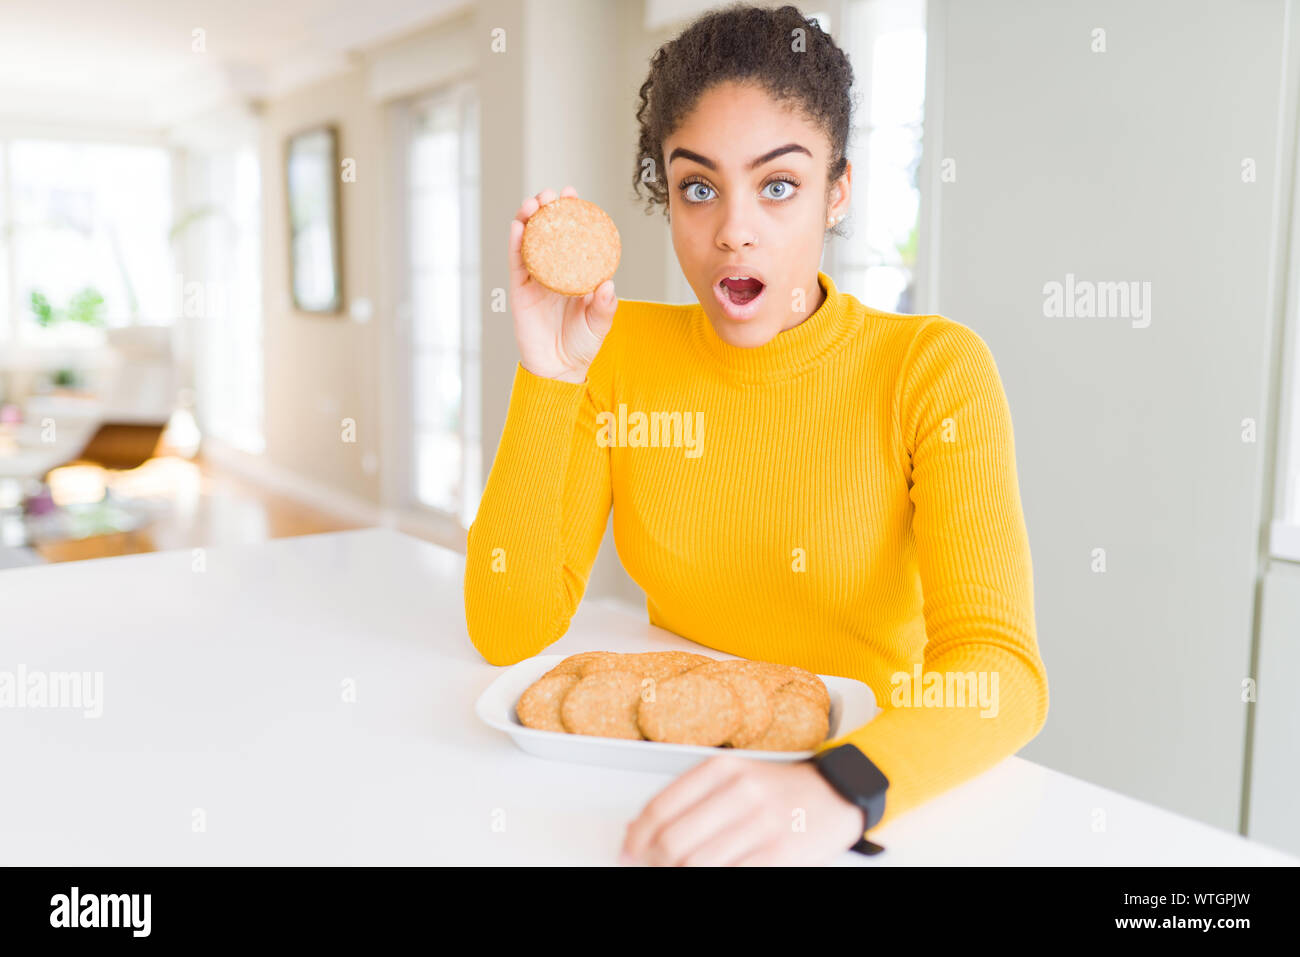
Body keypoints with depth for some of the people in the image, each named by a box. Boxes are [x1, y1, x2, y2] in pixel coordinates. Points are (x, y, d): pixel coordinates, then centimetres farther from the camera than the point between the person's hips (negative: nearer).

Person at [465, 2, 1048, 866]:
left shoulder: (934, 370, -10)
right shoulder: (623, 353, -2)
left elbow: (999, 670, -21)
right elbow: (509, 634, -9)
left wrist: (836, 789, -39)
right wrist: (548, 377, -18)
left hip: (880, 782, -1)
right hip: (670, 764, 2)